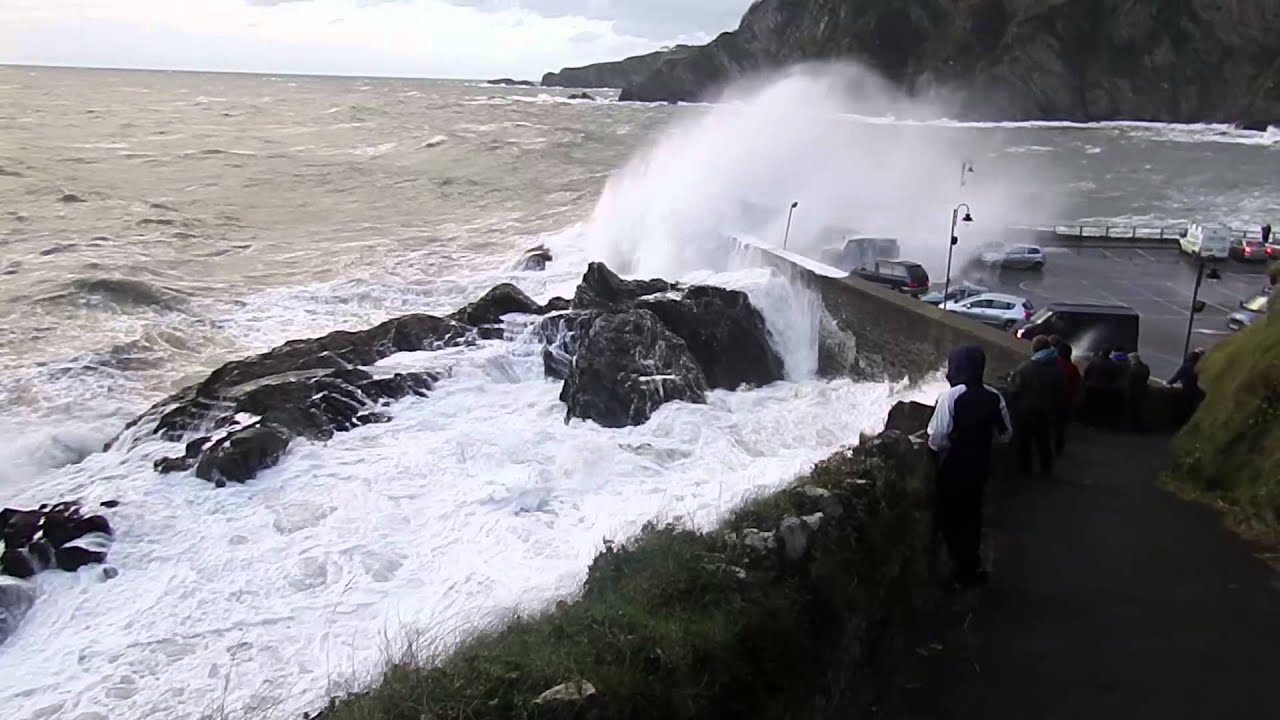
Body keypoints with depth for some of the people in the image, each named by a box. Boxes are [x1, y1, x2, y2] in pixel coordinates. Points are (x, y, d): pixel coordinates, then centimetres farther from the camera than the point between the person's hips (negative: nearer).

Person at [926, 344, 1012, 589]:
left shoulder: (951, 396, -21)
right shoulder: (994, 397, -4)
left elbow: (937, 438, -22)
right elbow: (1004, 434, 5)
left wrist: (940, 445, -1)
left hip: (954, 467, -6)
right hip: (981, 466, 6)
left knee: (948, 518, 9)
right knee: (972, 513, 21)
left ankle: (967, 570, 11)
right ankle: (971, 564, 35)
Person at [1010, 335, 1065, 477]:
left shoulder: (1023, 368, -15)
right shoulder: (1056, 369, -2)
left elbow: (1016, 391, -15)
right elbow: (1062, 393, 4)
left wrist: (1016, 407, -1)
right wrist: (1057, 411, 14)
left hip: (1026, 411, -3)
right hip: (1046, 412, 3)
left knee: (1024, 442, 11)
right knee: (1044, 442, 15)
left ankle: (1025, 470, 17)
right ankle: (1046, 470, 20)